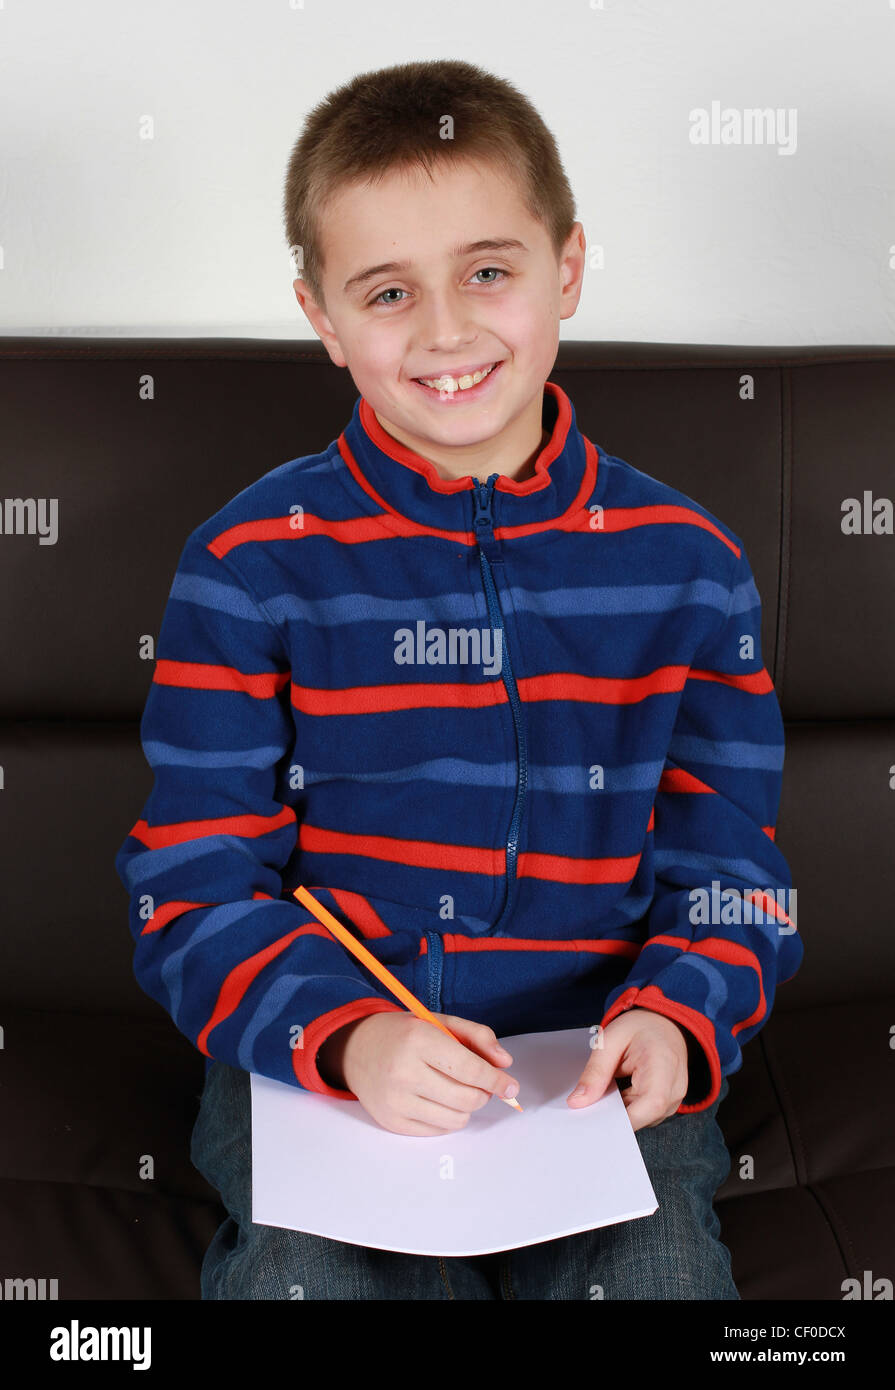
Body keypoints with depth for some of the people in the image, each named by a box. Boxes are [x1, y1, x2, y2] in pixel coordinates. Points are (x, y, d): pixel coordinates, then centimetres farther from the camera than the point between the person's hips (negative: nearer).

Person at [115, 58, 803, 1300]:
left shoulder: (688, 564, 3)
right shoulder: (250, 565, -3)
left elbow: (725, 865, 8)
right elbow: (191, 886, -4)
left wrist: (677, 1017, -12)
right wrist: (346, 1033, -20)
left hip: (597, 1070, 2)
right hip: (311, 1055, -1)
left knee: (653, 1271, -23)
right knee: (310, 1277, -26)